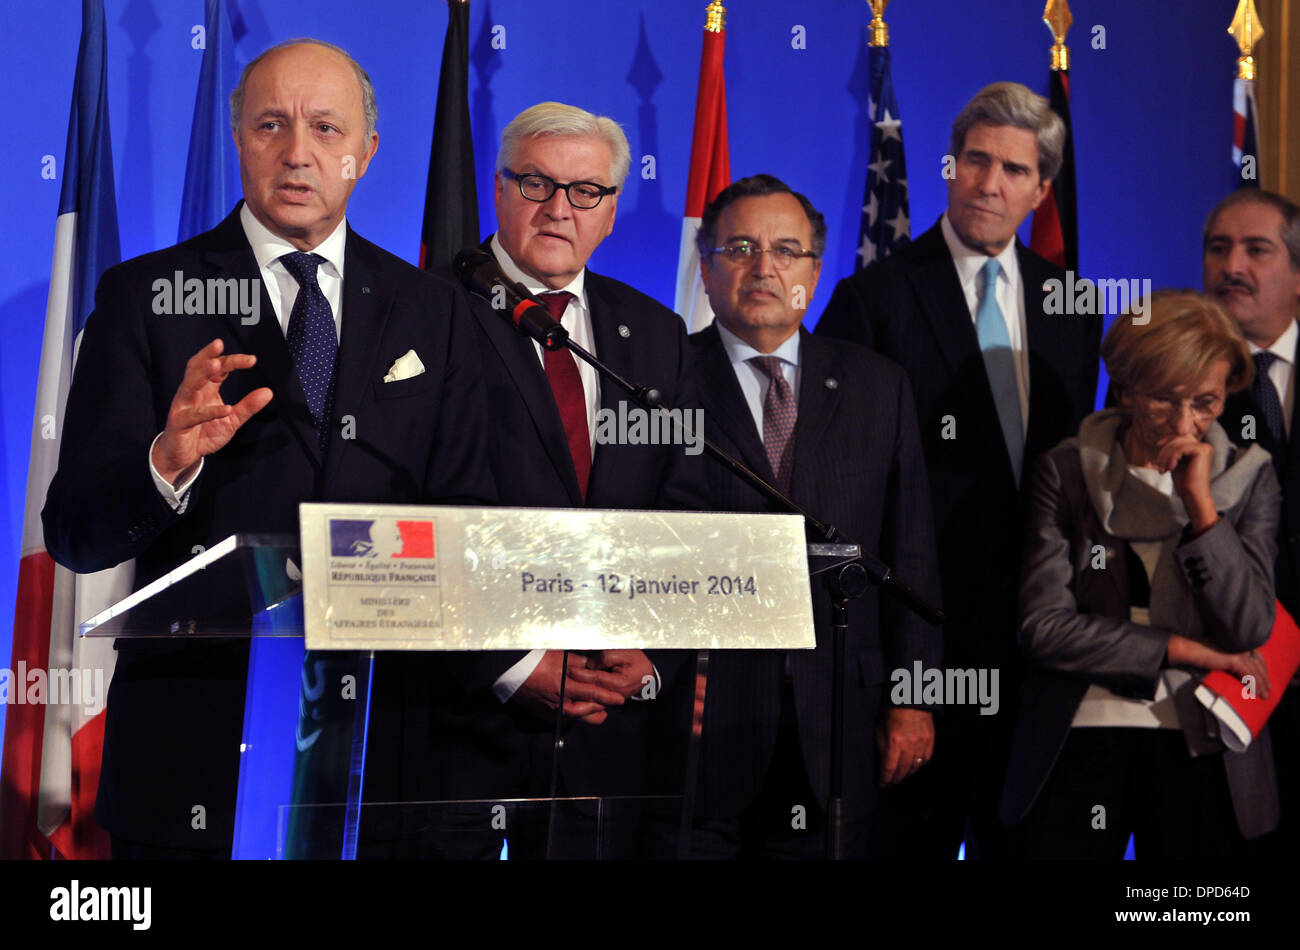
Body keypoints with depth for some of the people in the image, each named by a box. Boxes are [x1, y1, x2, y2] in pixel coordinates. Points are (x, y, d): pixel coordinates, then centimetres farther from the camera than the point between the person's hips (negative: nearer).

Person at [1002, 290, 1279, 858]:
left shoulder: (1248, 477, 4)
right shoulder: (1067, 471, 1)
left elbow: (1250, 629, -6)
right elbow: (1043, 628, -7)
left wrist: (1200, 502, -12)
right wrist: (1183, 649, -8)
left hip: (1202, 748, 1)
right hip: (1080, 740, -1)